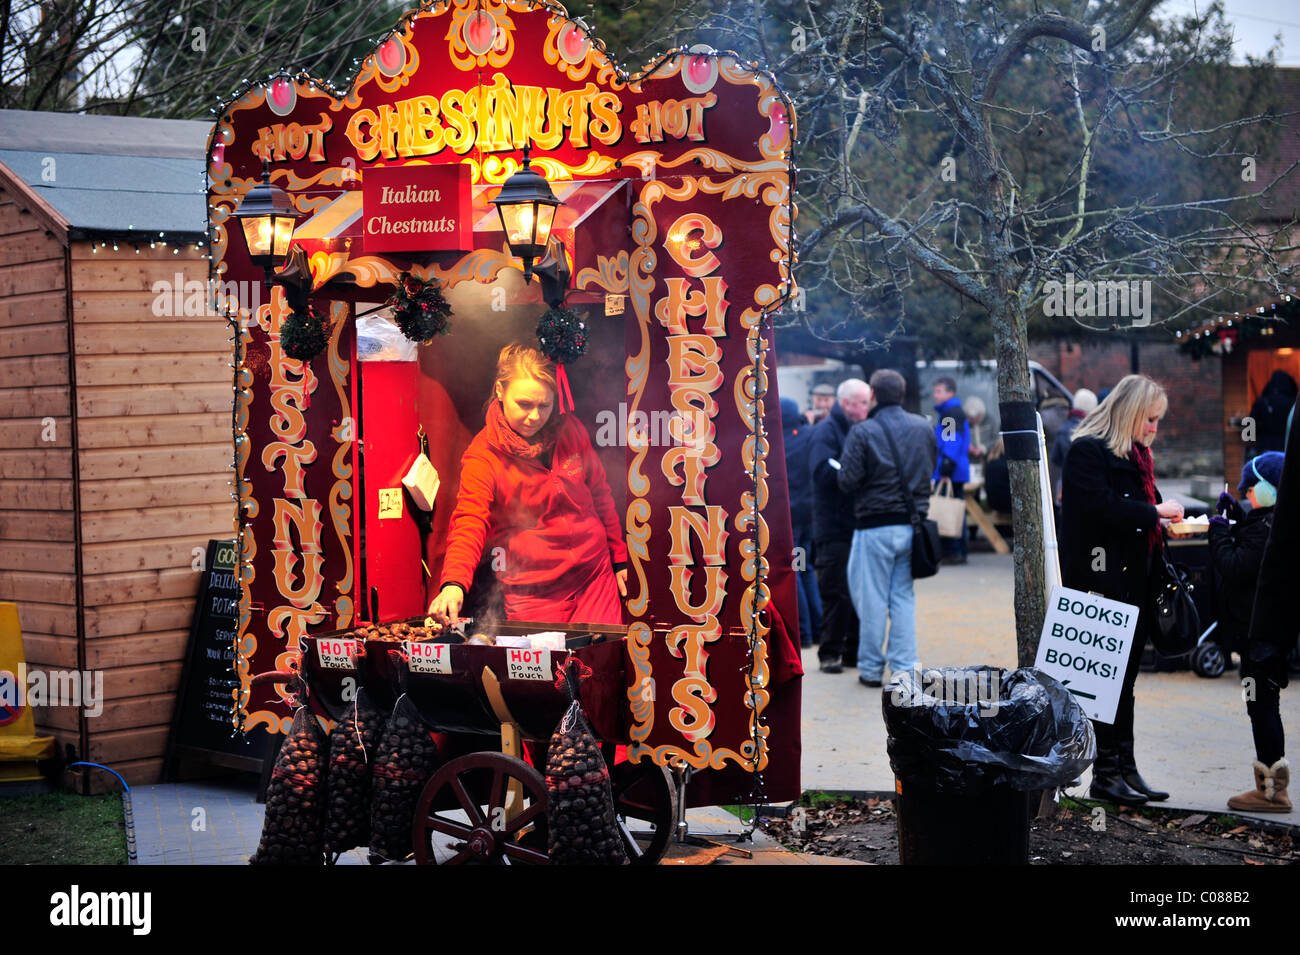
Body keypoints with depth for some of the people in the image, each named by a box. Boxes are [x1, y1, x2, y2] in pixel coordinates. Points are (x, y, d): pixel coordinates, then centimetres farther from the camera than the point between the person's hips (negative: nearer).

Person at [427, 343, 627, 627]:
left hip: (595, 575, 4)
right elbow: (469, 523, -25)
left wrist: (619, 558, 18)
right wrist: (454, 584, -43)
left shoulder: (569, 430, 0)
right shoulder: (483, 455, -13)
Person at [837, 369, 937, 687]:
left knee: (872, 599, 4)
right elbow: (931, 469, 14)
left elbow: (848, 481, -12)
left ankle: (871, 668, 10)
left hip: (874, 527, -4)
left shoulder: (862, 432, -11)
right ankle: (904, 667, 8)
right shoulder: (924, 428, 3)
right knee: (903, 598, 10)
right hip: (913, 525, 4)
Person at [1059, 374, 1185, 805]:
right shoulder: (1088, 450, -11)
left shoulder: (1137, 454, 18)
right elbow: (1101, 507, -22)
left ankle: (1124, 769, 14)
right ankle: (1107, 772, 0)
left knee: (1124, 677, 10)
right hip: (1102, 583, -9)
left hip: (1134, 581, 9)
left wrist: (1166, 521, 5)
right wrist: (1155, 513, -16)